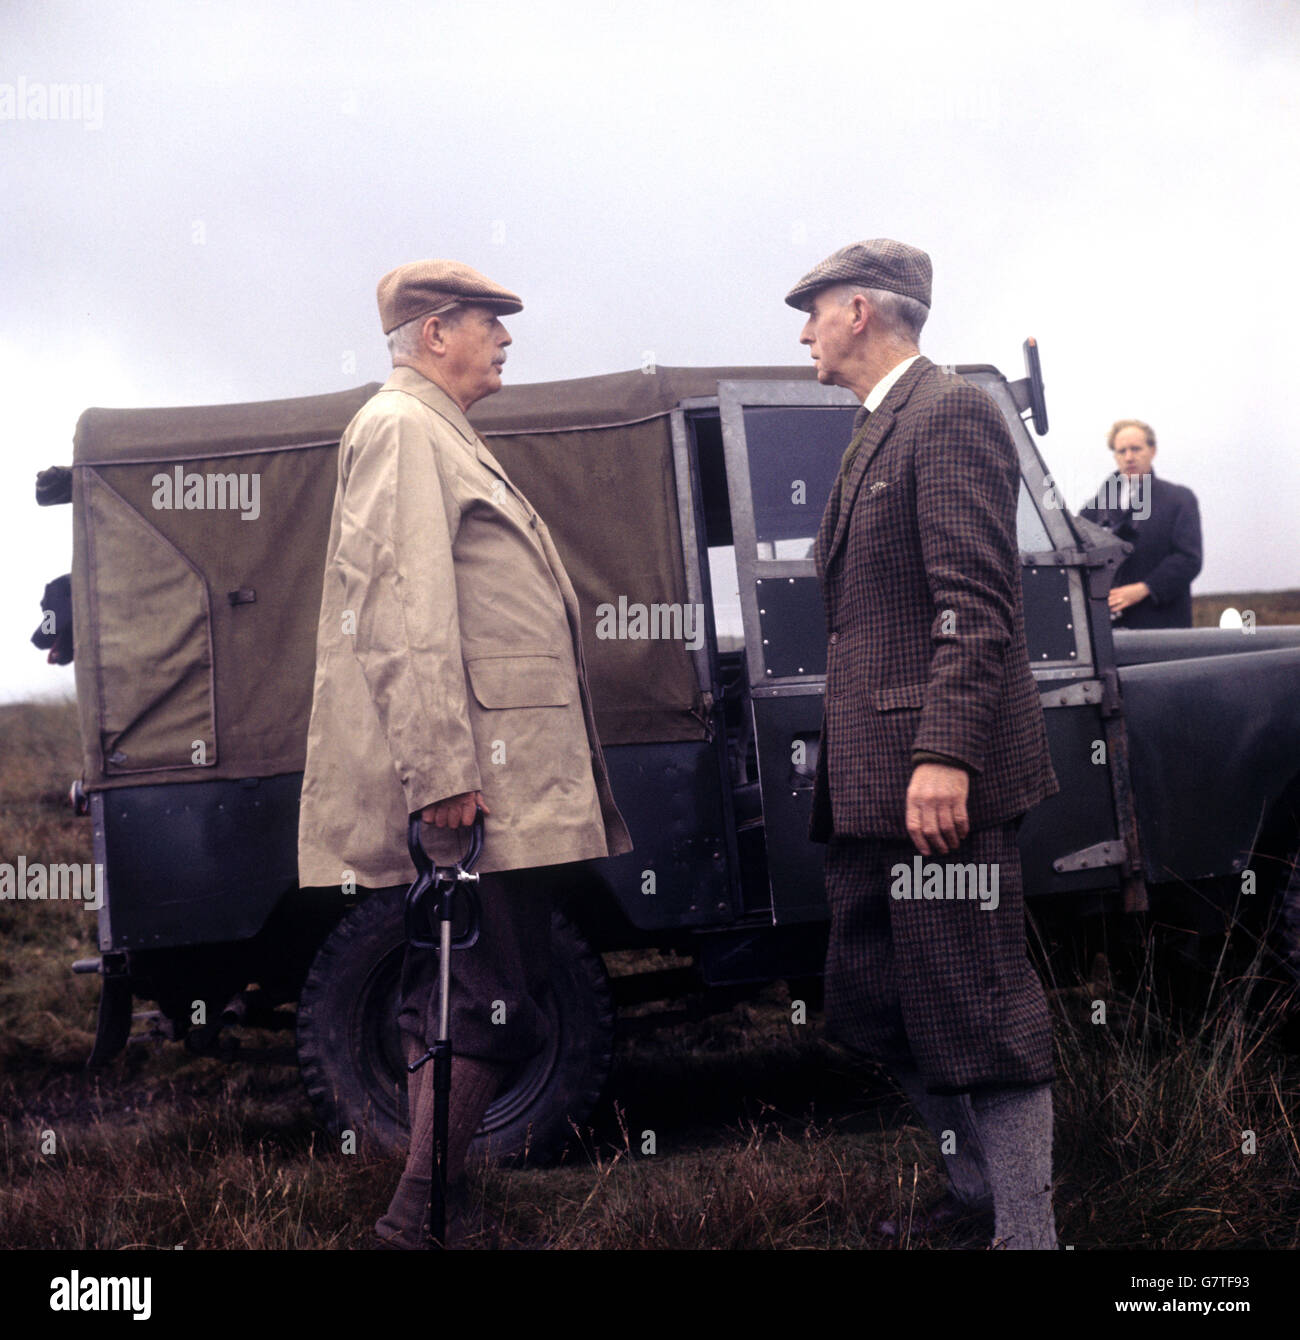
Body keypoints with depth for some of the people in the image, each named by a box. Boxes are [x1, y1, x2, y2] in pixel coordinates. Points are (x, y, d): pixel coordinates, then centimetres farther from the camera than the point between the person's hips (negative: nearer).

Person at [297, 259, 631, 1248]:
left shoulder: (444, 437, 25)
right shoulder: (402, 429, -8)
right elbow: (405, 610, -18)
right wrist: (441, 770, -24)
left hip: (506, 778, 11)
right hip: (478, 784, -11)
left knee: (454, 1000, 13)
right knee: (493, 1004, -9)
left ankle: (433, 1209, 21)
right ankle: (421, 1219, -1)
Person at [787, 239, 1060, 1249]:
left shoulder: (951, 416, -9)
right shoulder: (877, 435, 21)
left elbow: (976, 606, -19)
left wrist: (945, 756, -26)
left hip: (939, 778, -10)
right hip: (873, 783, 10)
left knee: (979, 1017, -5)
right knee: (875, 1007, 16)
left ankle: (1027, 1231, 4)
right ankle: (978, 1197, 29)